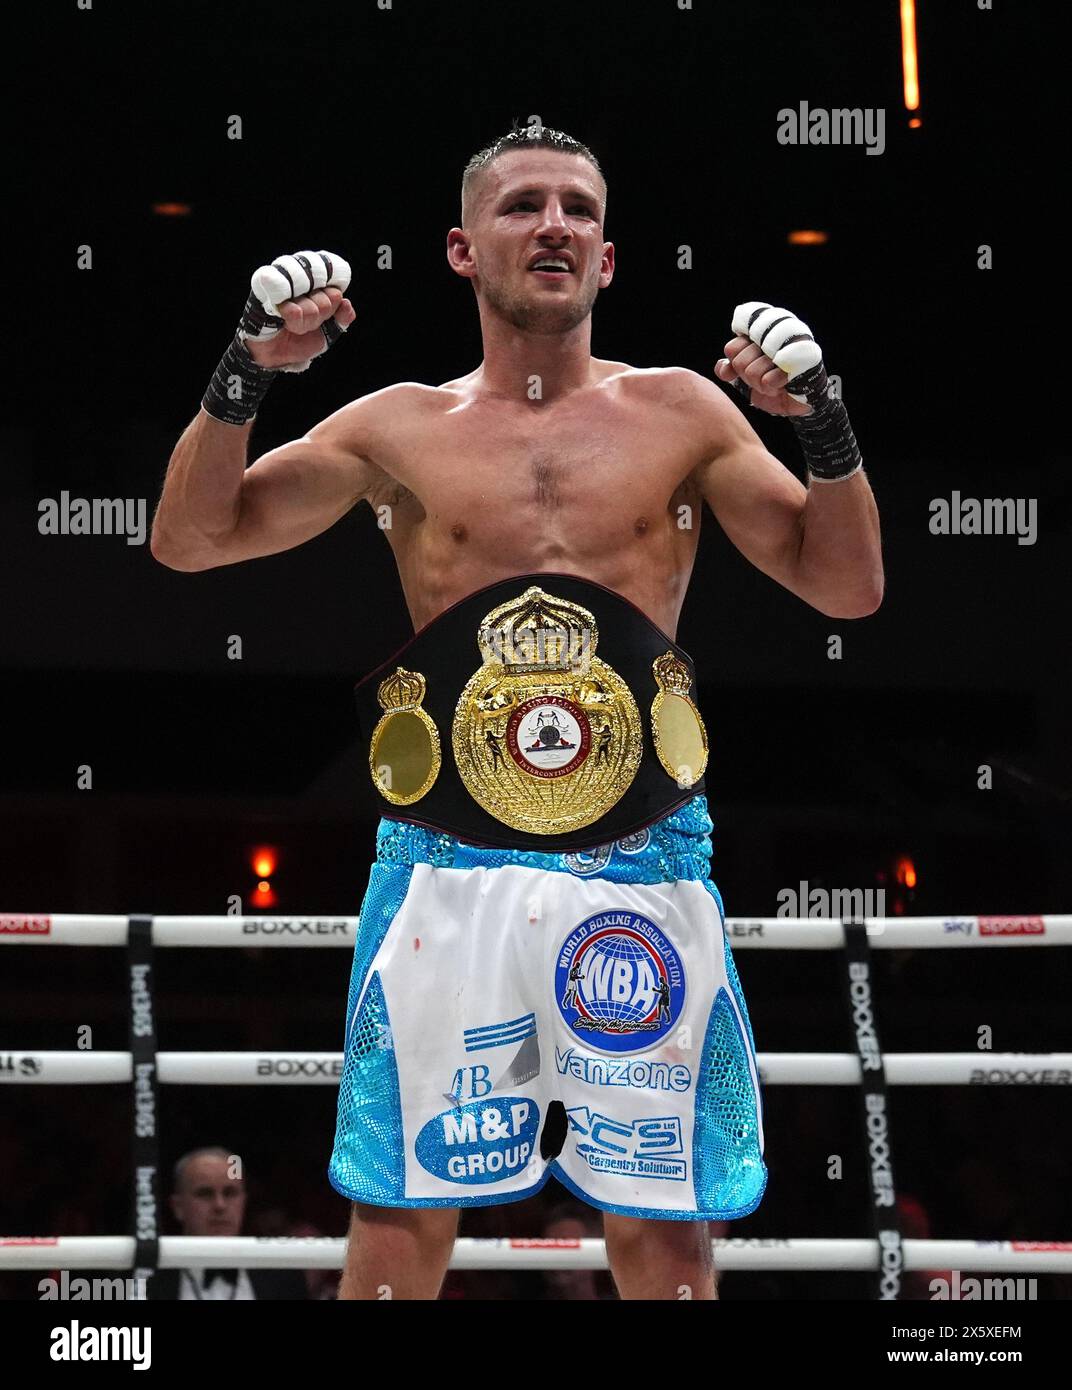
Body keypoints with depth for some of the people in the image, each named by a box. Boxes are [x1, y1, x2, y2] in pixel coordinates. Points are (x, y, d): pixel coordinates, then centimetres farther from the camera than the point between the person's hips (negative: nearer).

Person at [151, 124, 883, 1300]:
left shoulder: (680, 414, 11)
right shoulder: (401, 429, 10)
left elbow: (846, 587, 9)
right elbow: (189, 540, 7)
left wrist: (822, 424, -6)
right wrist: (245, 376, -6)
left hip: (642, 870, 0)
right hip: (446, 870, 0)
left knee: (663, 1229, 2)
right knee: (400, 1213, 1)